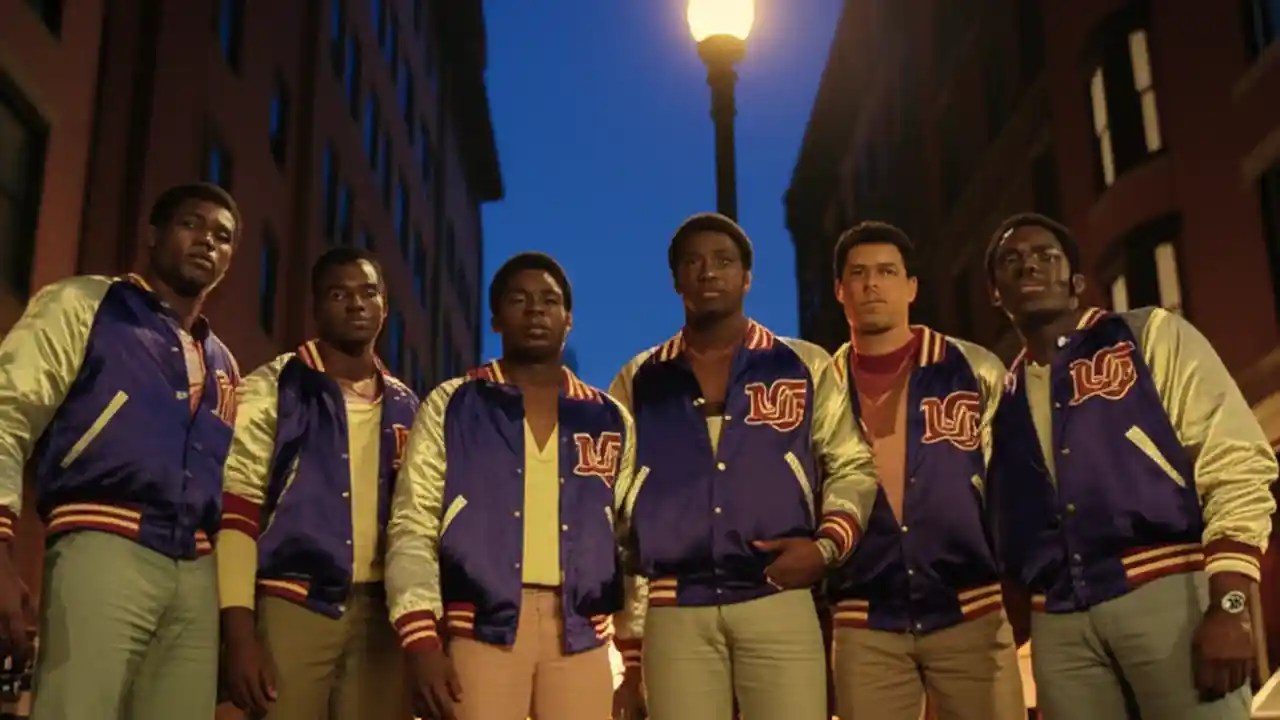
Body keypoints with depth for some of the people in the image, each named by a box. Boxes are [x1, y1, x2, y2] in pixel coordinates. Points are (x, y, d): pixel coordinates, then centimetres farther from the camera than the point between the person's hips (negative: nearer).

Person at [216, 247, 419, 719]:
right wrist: (239, 633, -13)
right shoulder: (272, 388, 2)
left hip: (381, 613, 4)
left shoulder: (405, 407, 15)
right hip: (293, 604, -4)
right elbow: (235, 508, -4)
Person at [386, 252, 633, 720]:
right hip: (482, 626, -2)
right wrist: (422, 642, -10)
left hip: (580, 634, 3)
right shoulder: (451, 406, 8)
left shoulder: (610, 420, 15)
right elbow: (411, 529, 2)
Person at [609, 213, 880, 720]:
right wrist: (629, 643, 10)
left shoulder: (805, 367, 11)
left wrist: (828, 544, -7)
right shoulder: (637, 383, 13)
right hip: (675, 614, 1)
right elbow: (617, 518, 14)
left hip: (778, 604, -1)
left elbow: (853, 466, 13)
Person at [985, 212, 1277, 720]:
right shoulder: (1005, 397, 18)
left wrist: (1228, 606, -12)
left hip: (1168, 591, -3)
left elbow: (1236, 463, -2)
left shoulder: (1152, 335, 7)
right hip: (1058, 620, 4)